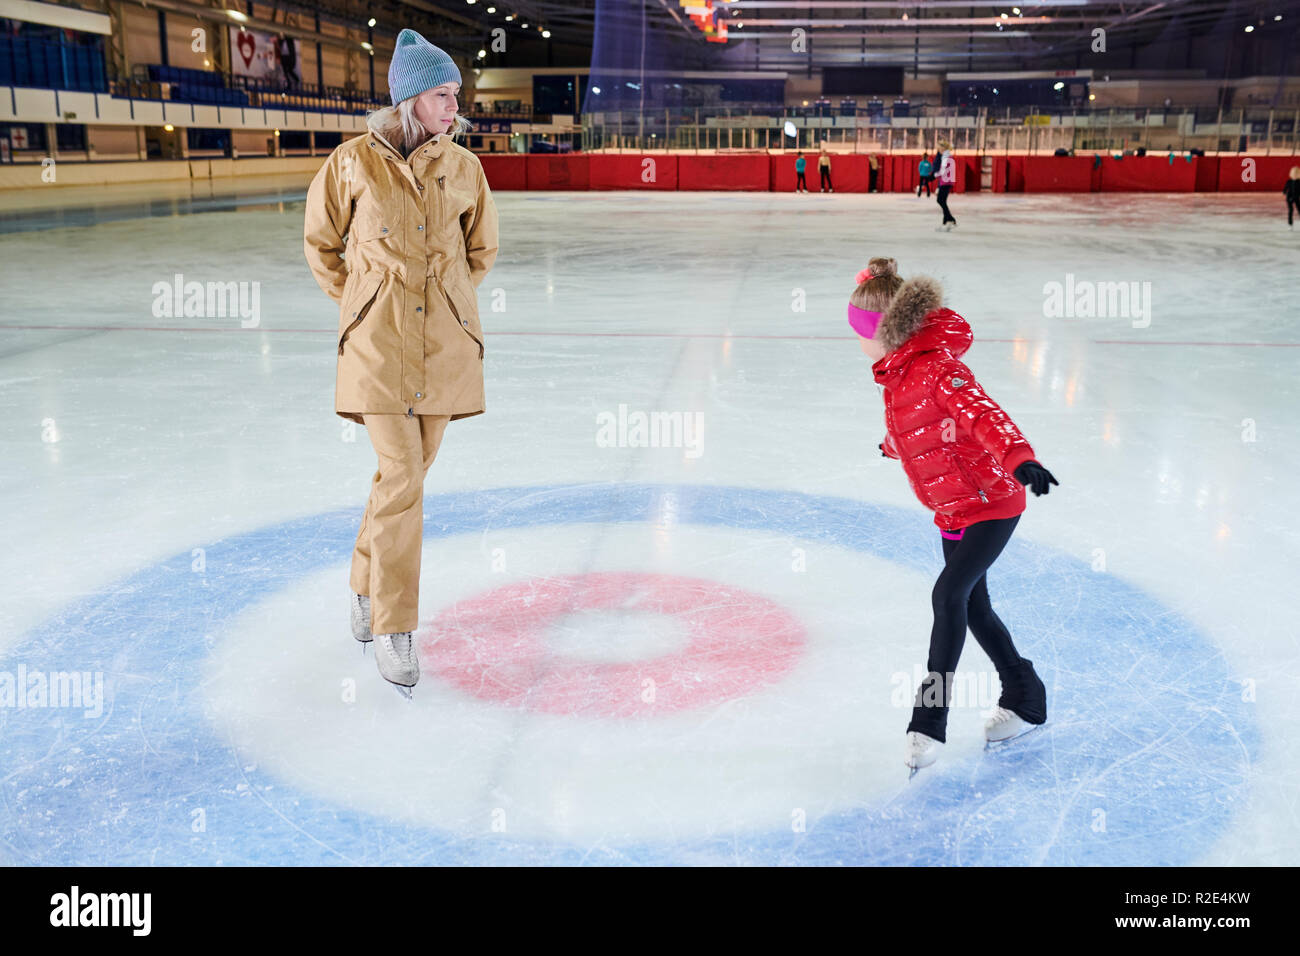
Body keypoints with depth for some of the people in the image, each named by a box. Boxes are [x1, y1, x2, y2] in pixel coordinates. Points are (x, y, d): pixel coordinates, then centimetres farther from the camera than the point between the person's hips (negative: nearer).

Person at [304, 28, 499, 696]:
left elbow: (480, 250, 19)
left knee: (407, 472, 10)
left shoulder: (462, 167, 4)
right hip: (378, 341, -3)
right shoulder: (355, 161, -4)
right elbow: (320, 244, 10)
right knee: (402, 479, -9)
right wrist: (357, 305, 10)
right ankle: (392, 628, 2)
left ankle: (366, 583, 34)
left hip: (444, 342, 3)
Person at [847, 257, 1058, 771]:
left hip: (990, 503, -10)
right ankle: (1025, 700, 32)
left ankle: (929, 718, -12)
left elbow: (983, 416, -36)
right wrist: (894, 444, 43)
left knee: (949, 595, -19)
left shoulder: (936, 369, -24)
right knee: (973, 606, 15)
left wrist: (1020, 459, -51)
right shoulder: (898, 373, 4)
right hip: (954, 508, 10)